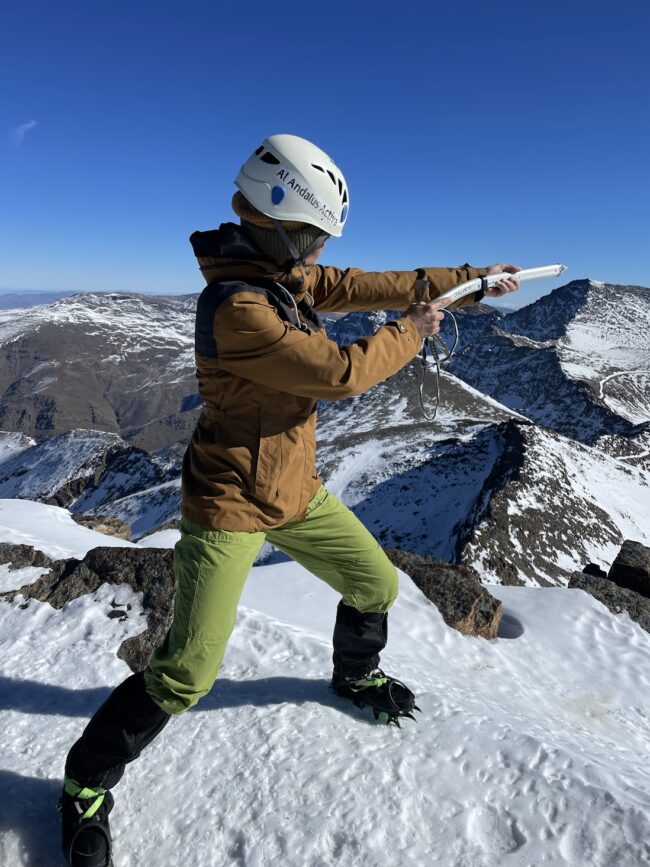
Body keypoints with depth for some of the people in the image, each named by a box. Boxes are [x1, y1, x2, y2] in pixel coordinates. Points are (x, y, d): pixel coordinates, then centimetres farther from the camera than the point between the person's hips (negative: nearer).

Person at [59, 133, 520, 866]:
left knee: (376, 585, 18)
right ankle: (87, 783, 23)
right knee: (188, 672, -6)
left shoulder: (288, 273, 2)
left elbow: (368, 285, 9)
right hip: (230, 504, -9)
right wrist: (411, 333, -8)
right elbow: (341, 372, -26)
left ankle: (355, 675, 50)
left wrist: (469, 280, 10)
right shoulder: (236, 308, -27)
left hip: (293, 487, 9)